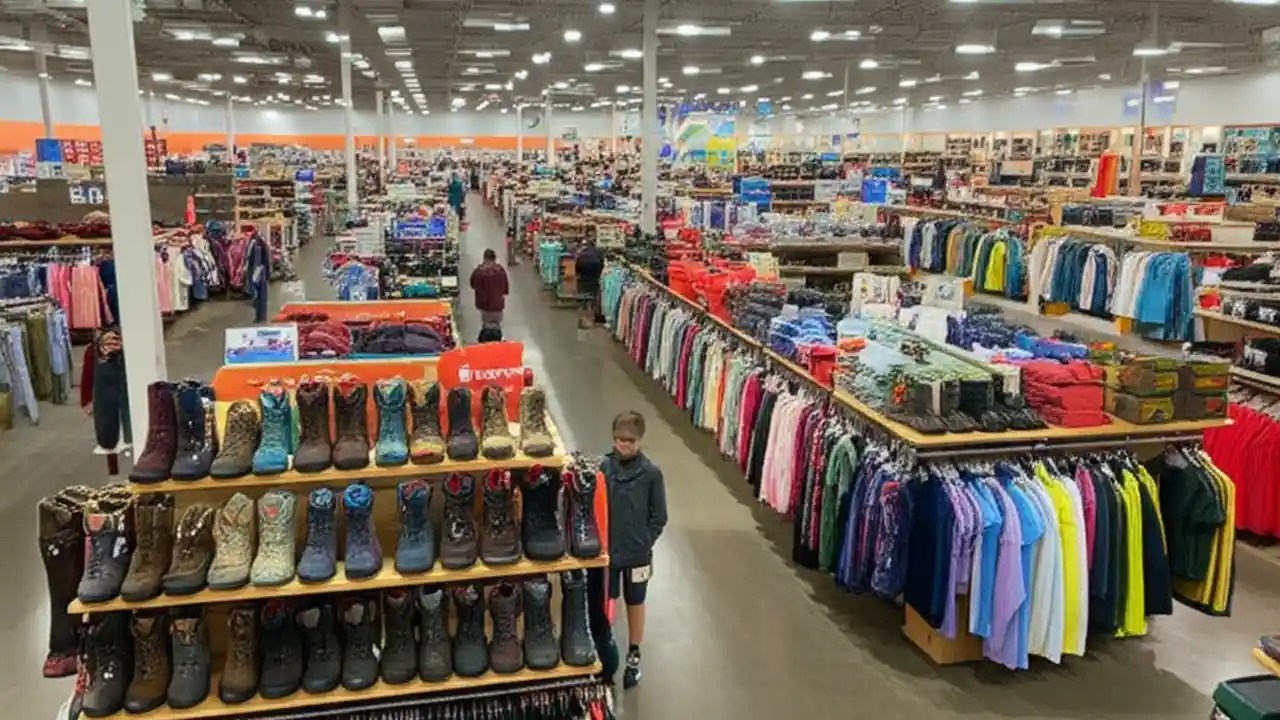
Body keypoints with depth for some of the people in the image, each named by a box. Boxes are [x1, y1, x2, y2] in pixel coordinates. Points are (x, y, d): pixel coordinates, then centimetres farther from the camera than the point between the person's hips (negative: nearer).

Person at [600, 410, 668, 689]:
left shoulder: (651, 473, -11)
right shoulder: (602, 467, -9)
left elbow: (659, 517, -4)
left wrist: (643, 543, -9)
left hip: (637, 553, -1)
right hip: (606, 550, 1)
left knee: (635, 604, 16)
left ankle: (634, 656, 32)